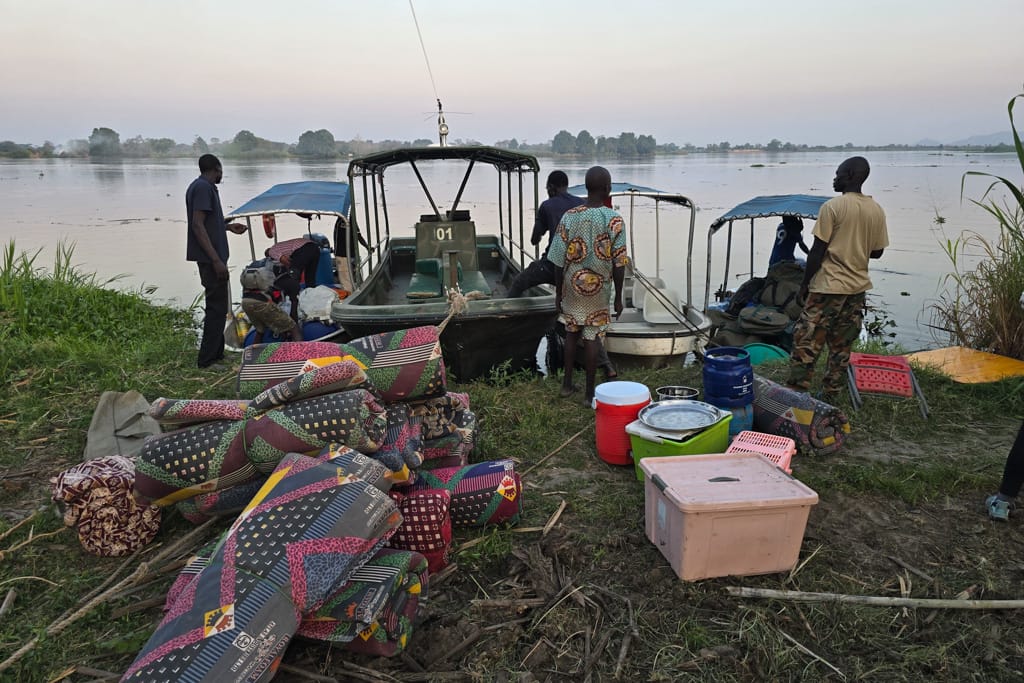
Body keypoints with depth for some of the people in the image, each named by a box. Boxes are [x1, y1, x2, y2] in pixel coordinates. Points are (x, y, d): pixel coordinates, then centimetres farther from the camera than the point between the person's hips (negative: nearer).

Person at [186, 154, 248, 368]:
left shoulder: (203, 187, 16)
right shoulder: (203, 188, -14)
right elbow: (197, 225, -21)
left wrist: (229, 227, 26)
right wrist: (216, 260, -24)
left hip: (210, 258, 11)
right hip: (210, 258, -11)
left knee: (217, 306, 16)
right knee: (217, 307, -7)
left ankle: (216, 353, 24)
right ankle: (207, 359, -2)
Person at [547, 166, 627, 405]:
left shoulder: (569, 217, -6)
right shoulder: (614, 220, -12)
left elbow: (559, 261, -4)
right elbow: (619, 264, -11)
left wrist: (558, 293, 6)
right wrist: (619, 298, -1)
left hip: (572, 286, 2)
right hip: (598, 289, -2)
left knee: (572, 333, 19)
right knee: (591, 338, 5)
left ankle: (567, 384, 24)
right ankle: (589, 393, 13)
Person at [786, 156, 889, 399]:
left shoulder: (832, 207, -12)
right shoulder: (877, 210, 6)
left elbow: (817, 250, -12)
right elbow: (877, 252, 11)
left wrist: (805, 283, -3)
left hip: (828, 287, -6)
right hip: (858, 287, 6)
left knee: (806, 343, -1)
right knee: (841, 347, 12)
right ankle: (829, 398, 19)